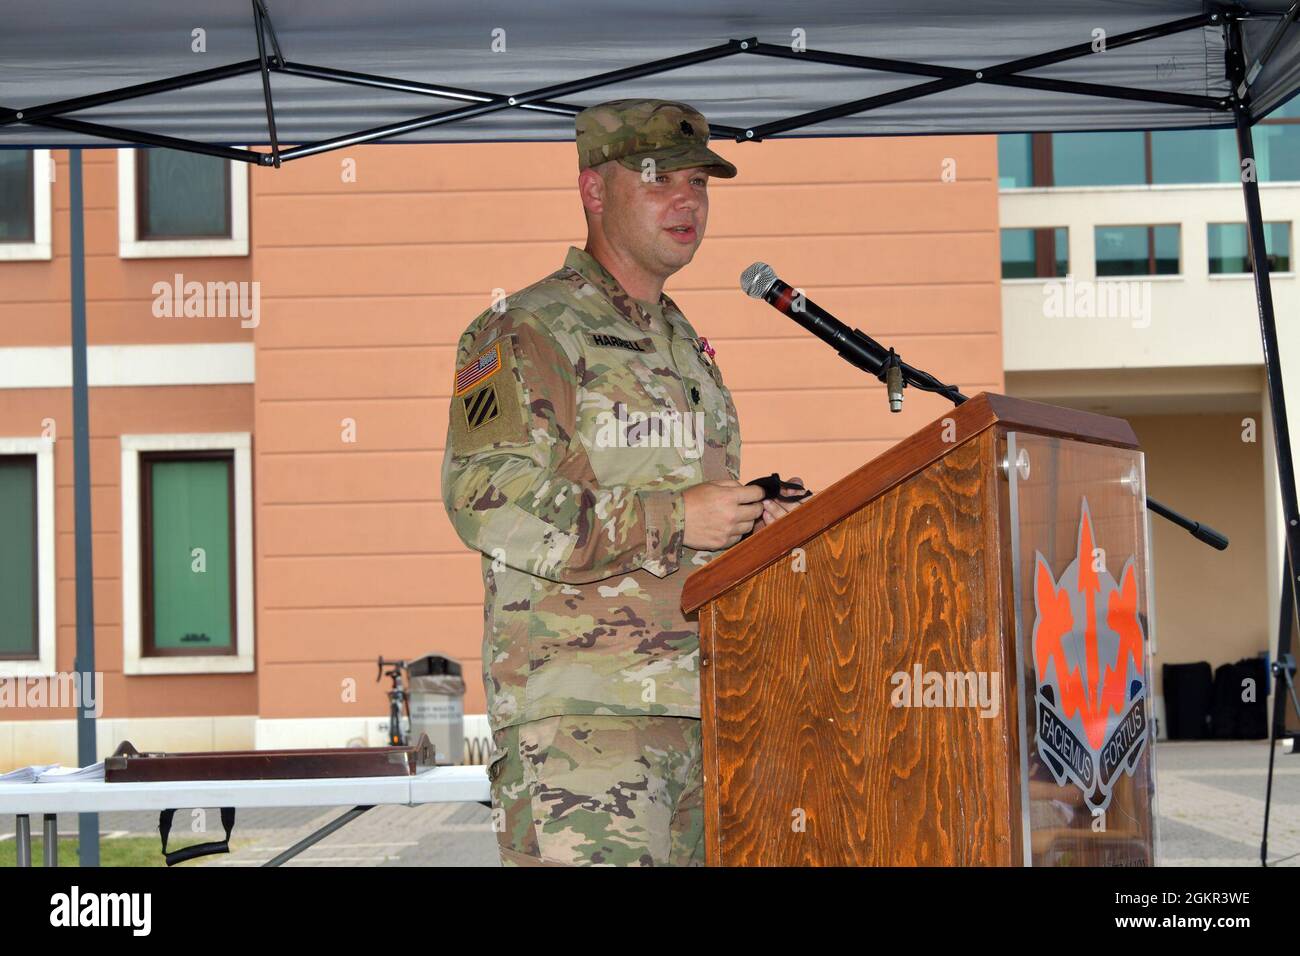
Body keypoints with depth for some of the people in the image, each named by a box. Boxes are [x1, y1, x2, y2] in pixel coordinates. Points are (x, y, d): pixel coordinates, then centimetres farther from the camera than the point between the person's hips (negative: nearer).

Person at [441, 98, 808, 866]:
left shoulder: (687, 347, 24)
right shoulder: (525, 333, -3)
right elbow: (488, 500, -17)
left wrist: (752, 525, 12)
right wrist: (674, 520, -18)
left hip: (700, 713, 8)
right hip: (579, 714, -8)